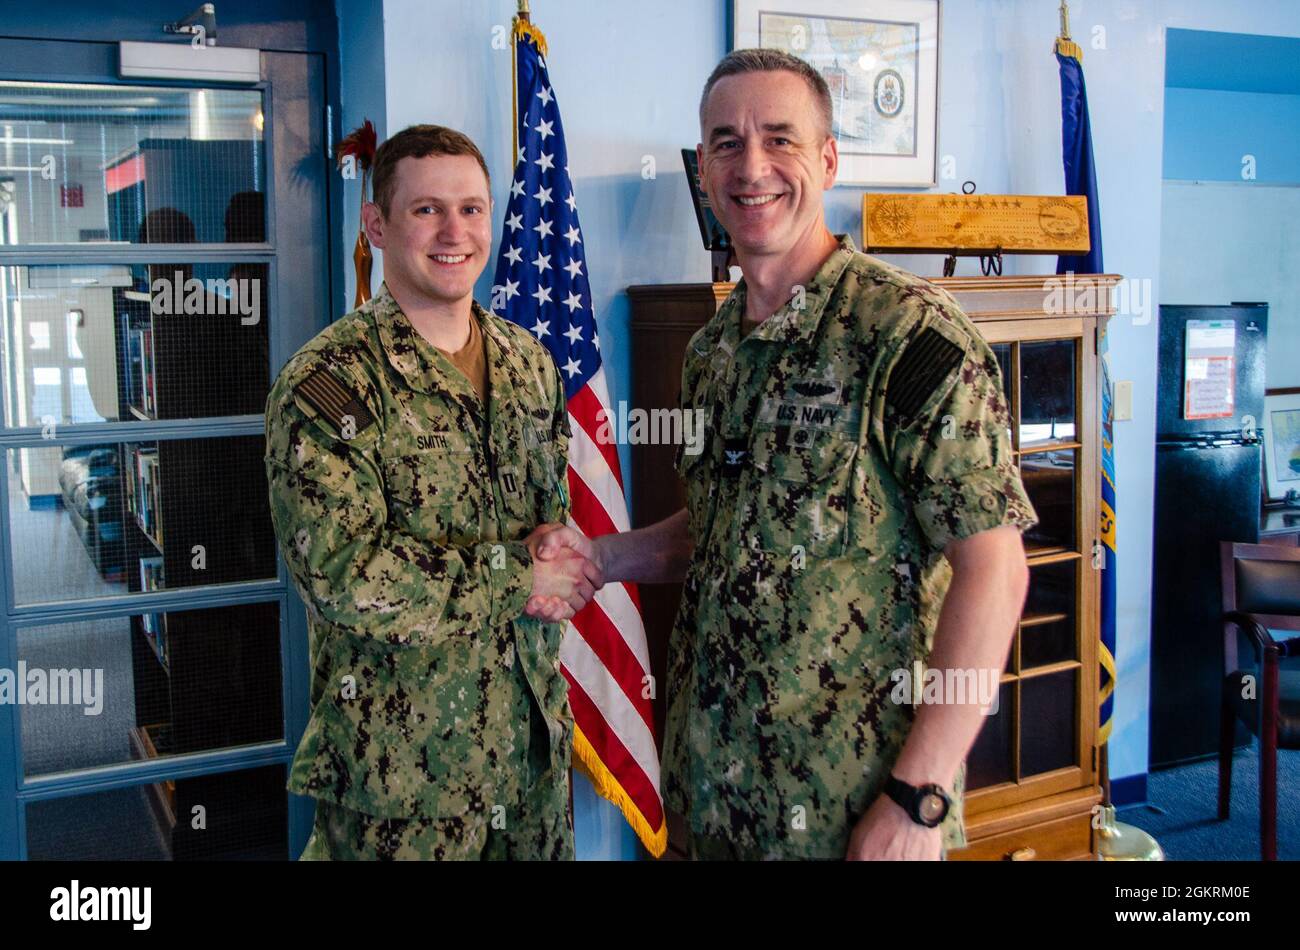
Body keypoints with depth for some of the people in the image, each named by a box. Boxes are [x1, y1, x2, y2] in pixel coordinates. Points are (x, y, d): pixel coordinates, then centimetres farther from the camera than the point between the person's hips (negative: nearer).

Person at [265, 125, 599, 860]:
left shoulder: (530, 363, 7)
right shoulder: (327, 385, -14)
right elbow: (341, 576, -21)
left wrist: (558, 547, -7)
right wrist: (520, 576, -17)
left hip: (536, 734, 6)